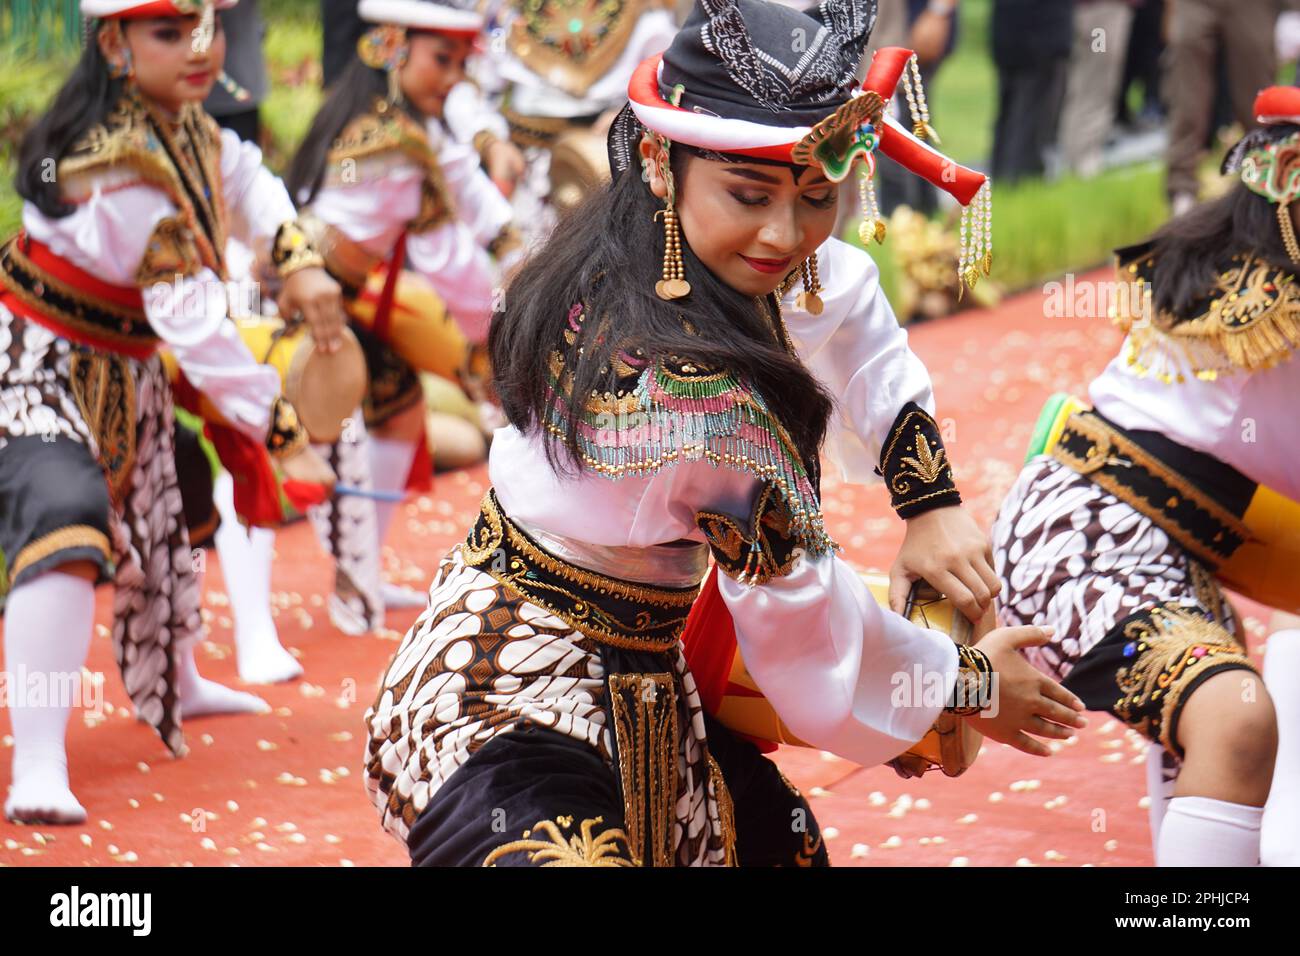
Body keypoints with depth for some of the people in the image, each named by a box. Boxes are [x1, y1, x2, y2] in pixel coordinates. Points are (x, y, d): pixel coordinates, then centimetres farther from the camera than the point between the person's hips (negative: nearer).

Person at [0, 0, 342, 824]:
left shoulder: (179, 119, -6)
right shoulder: (124, 169, -32)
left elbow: (242, 176, 16)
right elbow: (193, 321, -32)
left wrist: (300, 262, -3)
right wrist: (283, 431, -29)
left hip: (119, 375, 10)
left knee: (164, 505, 26)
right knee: (70, 523, -30)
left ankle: (170, 685, 54)